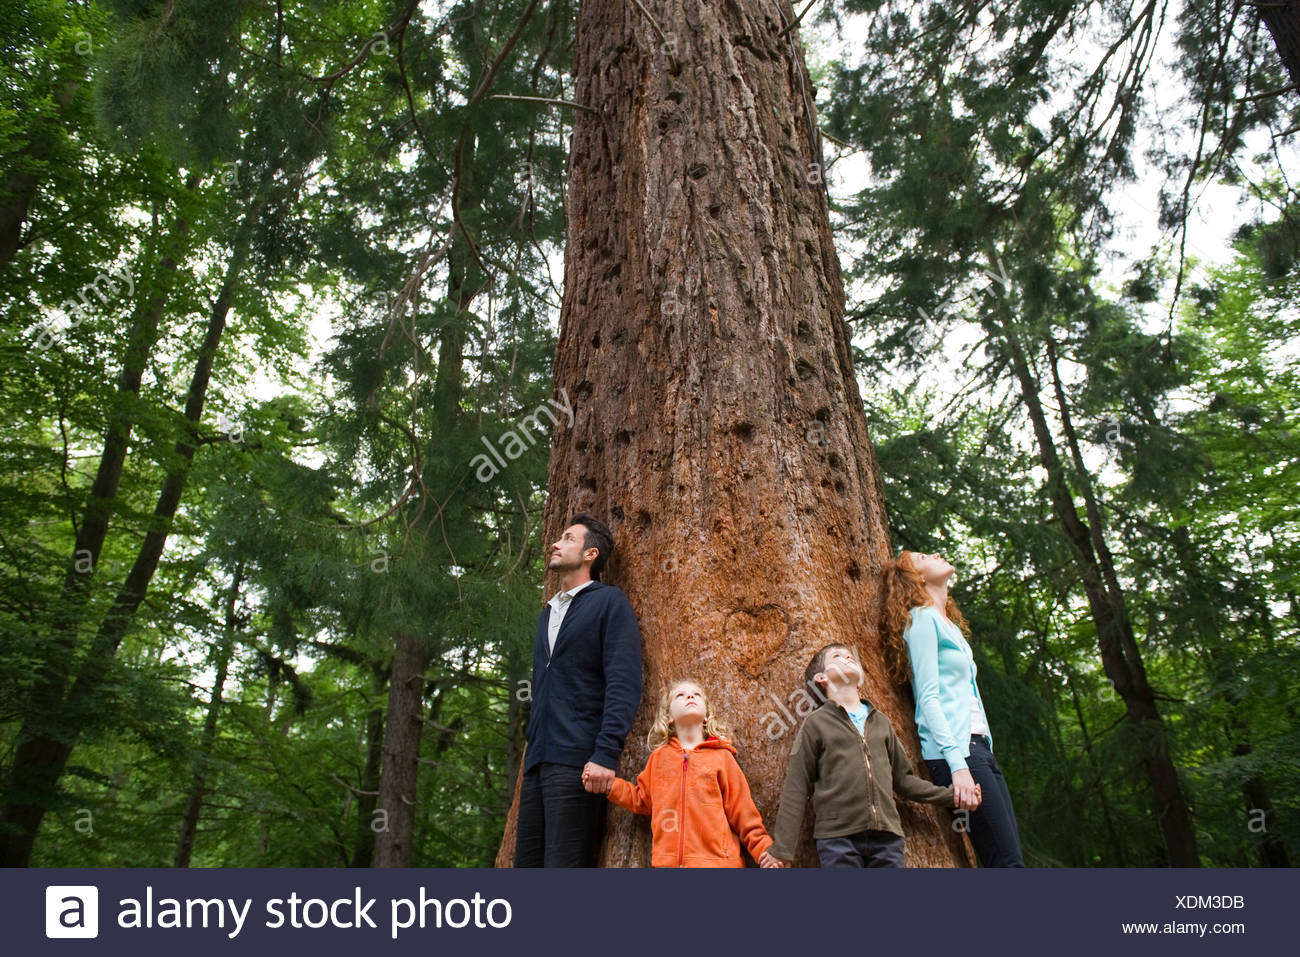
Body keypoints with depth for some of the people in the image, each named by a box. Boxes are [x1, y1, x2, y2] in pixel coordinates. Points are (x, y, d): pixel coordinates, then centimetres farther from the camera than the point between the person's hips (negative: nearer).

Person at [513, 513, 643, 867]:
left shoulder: (609, 602, -2)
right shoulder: (548, 612, 22)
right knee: (526, 861, 9)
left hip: (578, 762, -7)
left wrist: (605, 755, -21)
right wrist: (532, 745, 19)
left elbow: (623, 684, -12)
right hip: (537, 762, 8)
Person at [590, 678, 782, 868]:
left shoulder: (721, 756, 6)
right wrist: (608, 785, 12)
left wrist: (763, 848, -1)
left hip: (715, 860, -2)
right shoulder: (659, 757, 14)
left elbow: (742, 810, 6)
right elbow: (642, 799, 22)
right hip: (667, 860, 2)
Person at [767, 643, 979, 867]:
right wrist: (781, 850, -4)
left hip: (887, 836, 4)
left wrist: (951, 795, 14)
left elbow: (903, 779, 24)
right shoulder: (815, 724, 4)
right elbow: (796, 790, 1)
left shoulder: (881, 722, 19)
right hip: (837, 837, -4)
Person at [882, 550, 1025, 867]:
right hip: (955, 749, -9)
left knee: (1012, 857, 3)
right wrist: (957, 764, -20)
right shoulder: (922, 618, -4)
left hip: (977, 745, 9)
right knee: (1006, 861, -12)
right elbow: (928, 697, -12)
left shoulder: (948, 622, 23)